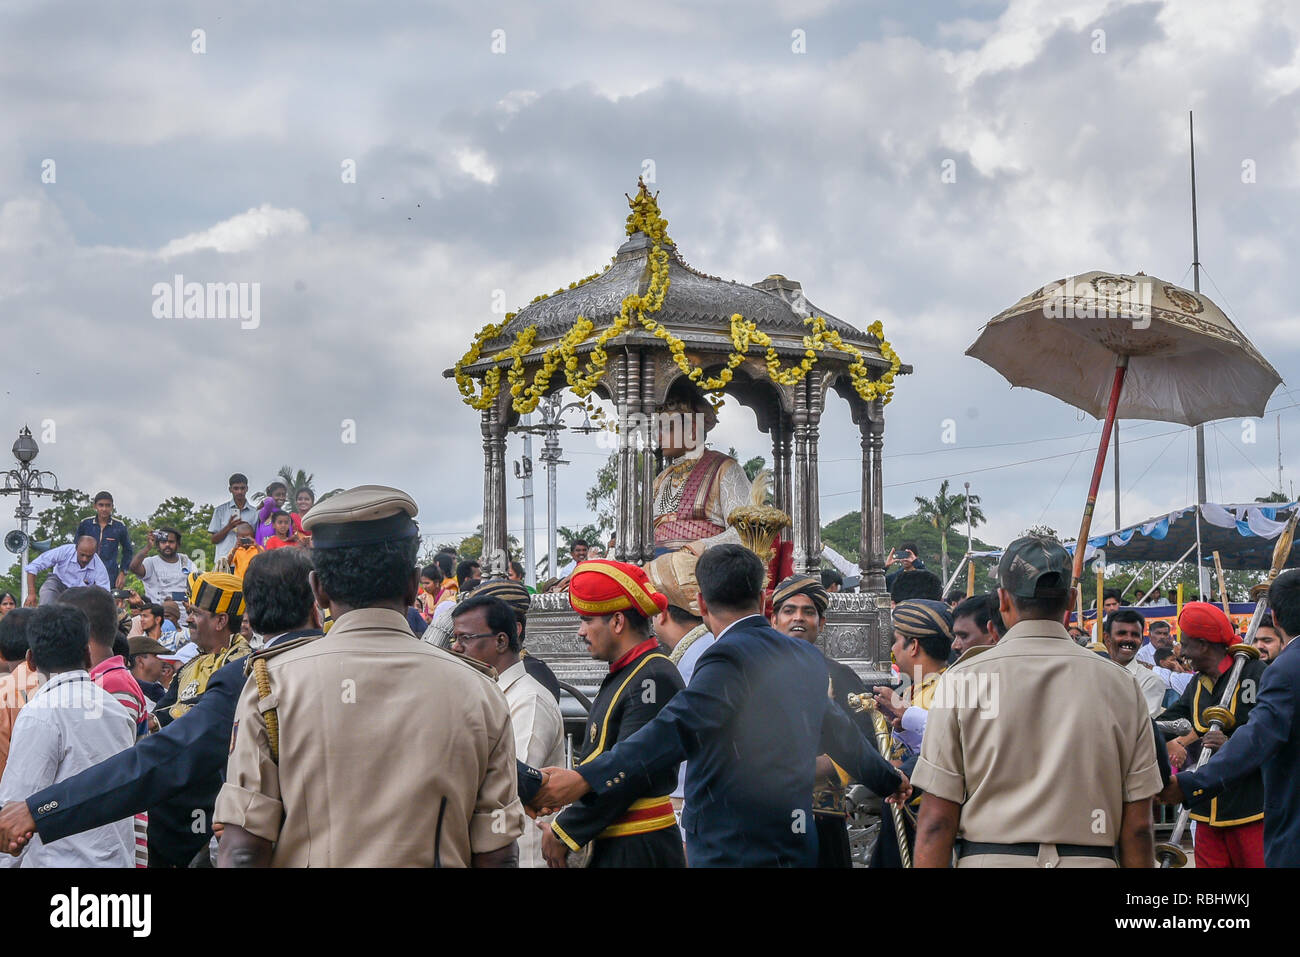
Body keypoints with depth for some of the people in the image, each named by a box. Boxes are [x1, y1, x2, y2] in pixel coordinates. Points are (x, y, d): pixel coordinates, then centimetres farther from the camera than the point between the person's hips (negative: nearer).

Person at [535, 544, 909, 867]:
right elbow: (839, 731, 28)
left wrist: (585, 779, -37)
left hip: (734, 852, -9)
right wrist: (889, 780, 48)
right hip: (794, 848, 9)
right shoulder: (807, 658, 14)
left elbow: (678, 729, -28)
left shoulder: (730, 658, -13)